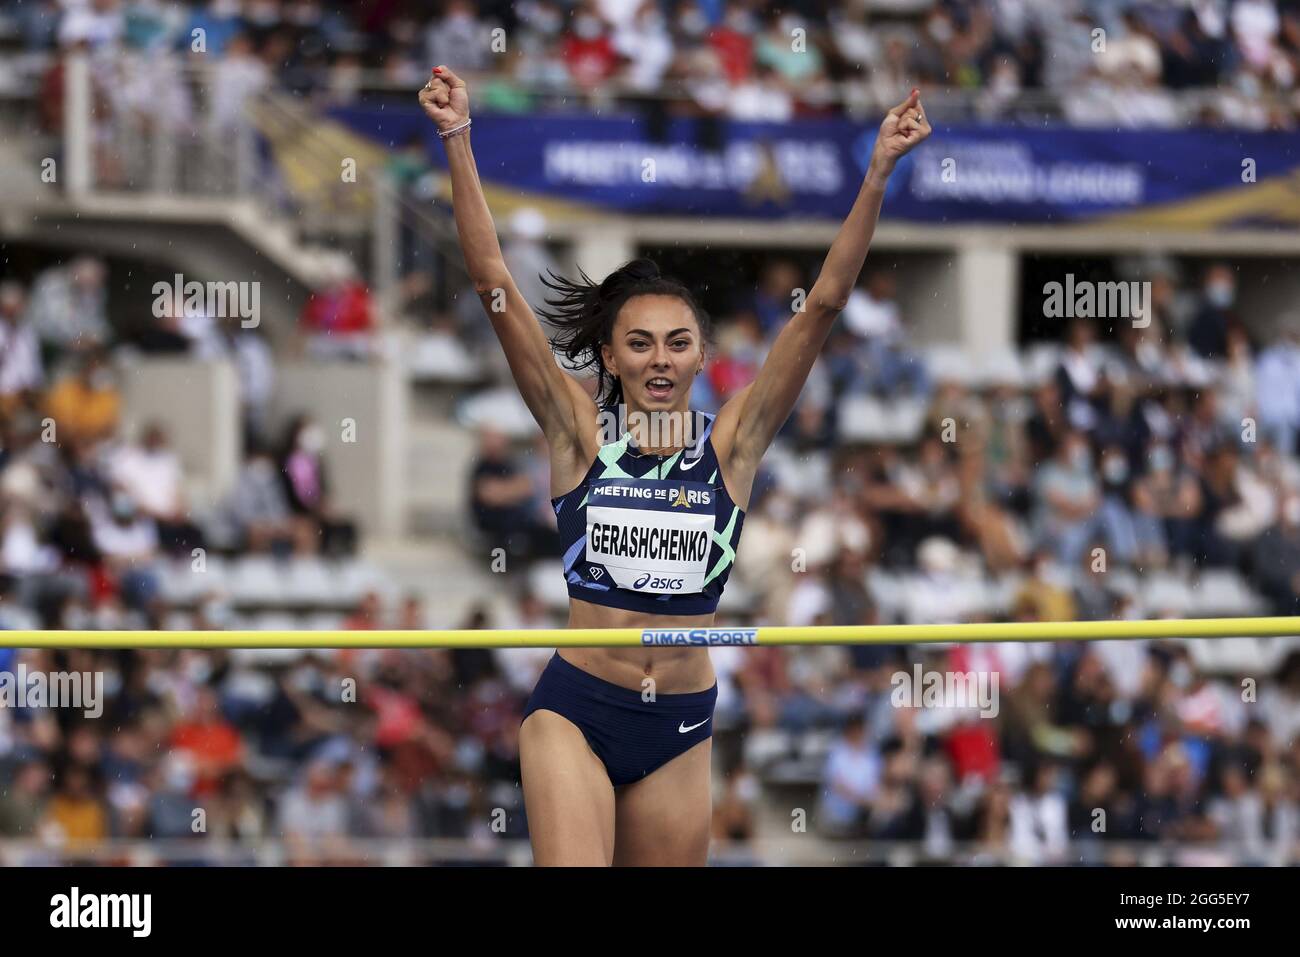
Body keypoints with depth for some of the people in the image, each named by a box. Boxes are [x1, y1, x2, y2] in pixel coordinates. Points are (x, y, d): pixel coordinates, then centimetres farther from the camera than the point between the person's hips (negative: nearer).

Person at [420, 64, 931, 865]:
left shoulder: (732, 444, 3)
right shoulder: (581, 432, 0)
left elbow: (824, 304, -3)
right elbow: (494, 283, -6)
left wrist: (879, 172, -10)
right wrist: (457, 144, -13)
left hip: (681, 726, 2)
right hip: (576, 711, -2)